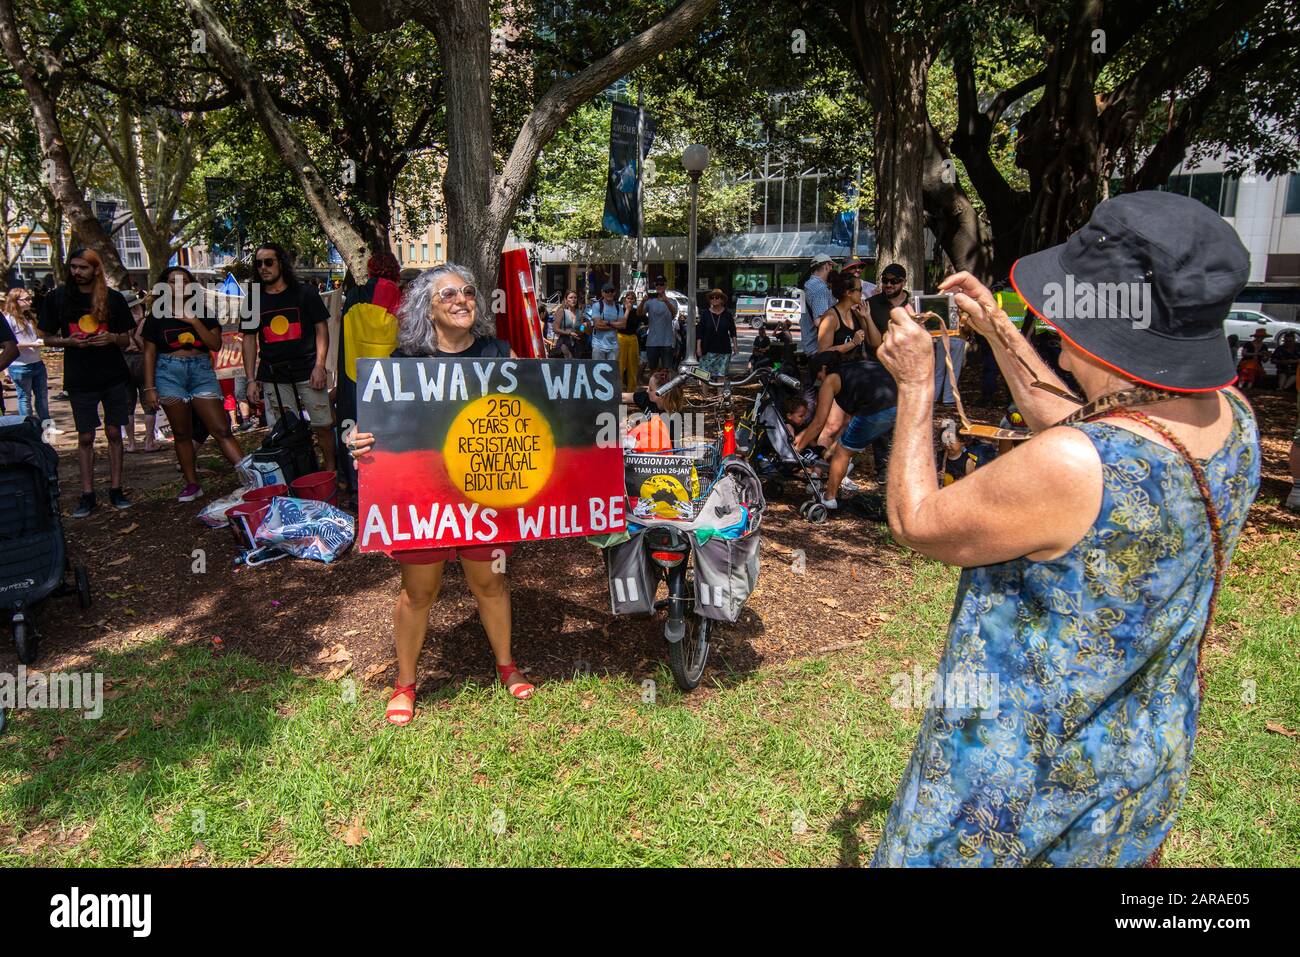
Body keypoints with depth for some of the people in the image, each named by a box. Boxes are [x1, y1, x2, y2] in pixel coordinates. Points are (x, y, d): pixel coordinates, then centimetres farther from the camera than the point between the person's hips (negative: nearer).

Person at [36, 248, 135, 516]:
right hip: (79, 380, 0)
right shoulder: (56, 298, 3)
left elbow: (126, 340, 7)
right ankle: (87, 495, 7)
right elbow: (48, 338, 9)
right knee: (85, 437, 3)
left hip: (113, 376, 0)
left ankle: (116, 489, 11)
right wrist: (68, 341, -11)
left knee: (114, 433, 4)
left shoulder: (113, 298, 2)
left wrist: (112, 338, -14)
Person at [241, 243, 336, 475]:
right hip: (272, 375, 2)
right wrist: (251, 380, 5)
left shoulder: (303, 292, 3)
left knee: (323, 425, -2)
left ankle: (330, 470, 13)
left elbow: (322, 328, 2)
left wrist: (319, 366, -9)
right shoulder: (254, 299, 10)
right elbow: (249, 340, 12)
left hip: (307, 370, -2)